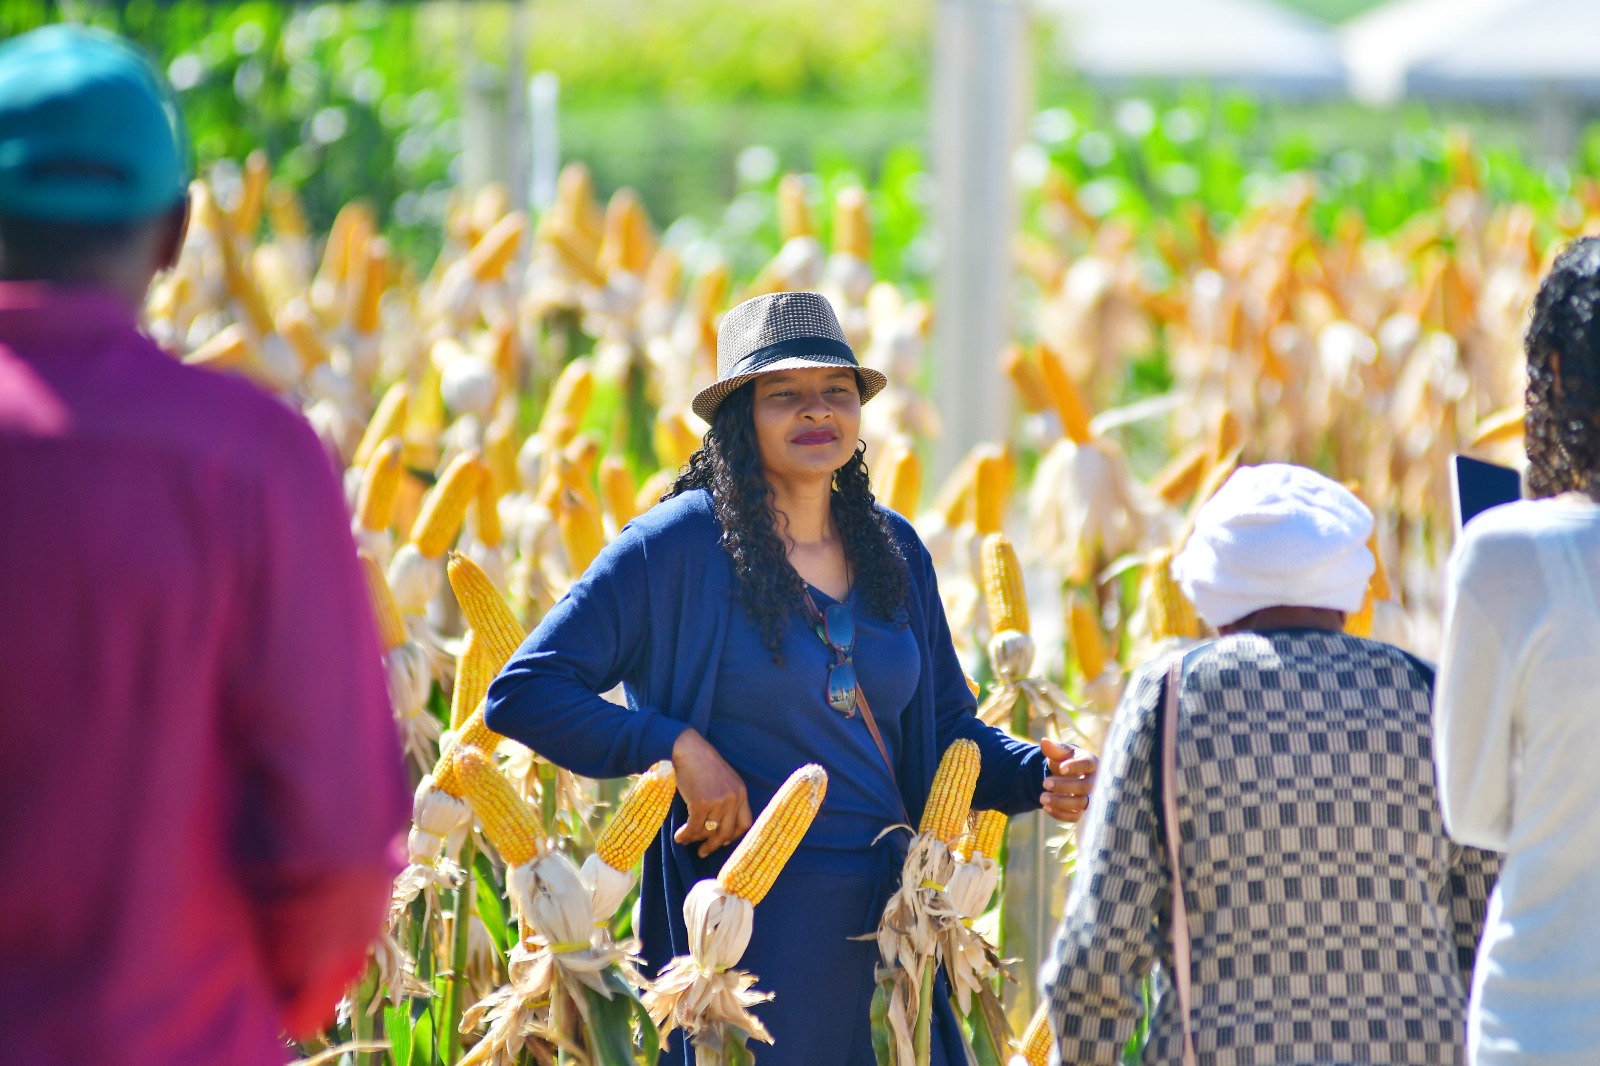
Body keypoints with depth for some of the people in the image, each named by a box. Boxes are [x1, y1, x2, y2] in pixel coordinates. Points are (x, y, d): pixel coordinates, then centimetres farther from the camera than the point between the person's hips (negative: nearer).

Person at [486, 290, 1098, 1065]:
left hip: (889, 915, 5)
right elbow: (521, 693, -9)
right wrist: (678, 748, -18)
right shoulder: (682, 543, -7)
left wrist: (1036, 777, -2)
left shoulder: (894, 551, 11)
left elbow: (945, 728, 18)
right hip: (752, 926, -5)